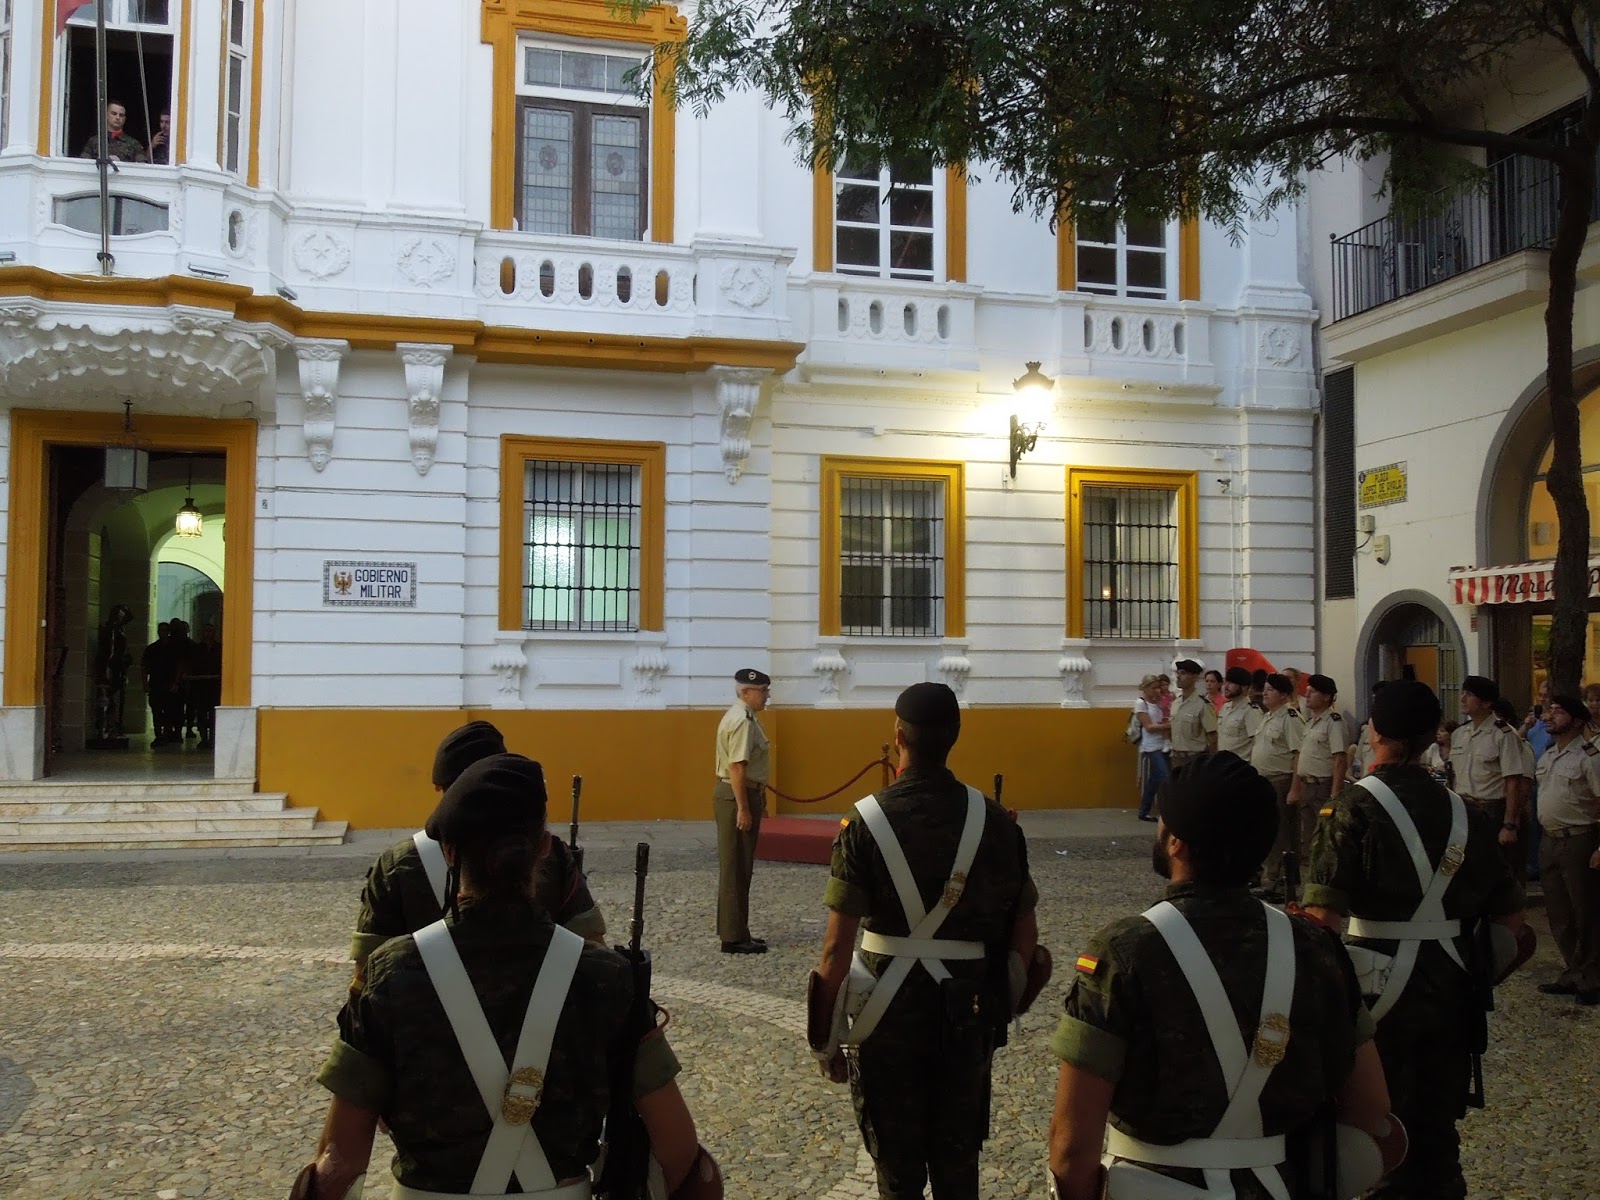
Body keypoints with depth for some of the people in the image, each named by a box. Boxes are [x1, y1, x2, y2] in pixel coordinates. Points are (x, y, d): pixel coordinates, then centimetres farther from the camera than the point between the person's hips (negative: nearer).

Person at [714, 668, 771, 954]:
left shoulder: (741, 716, 15)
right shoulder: (742, 721, -18)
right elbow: (737, 768, -24)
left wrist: (757, 800, 26)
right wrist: (744, 808, -26)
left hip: (738, 794, 11)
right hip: (737, 796, -11)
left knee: (738, 867, 15)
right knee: (736, 868, -6)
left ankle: (734, 932, 22)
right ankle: (734, 938, -1)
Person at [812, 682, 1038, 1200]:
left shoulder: (867, 822, -14)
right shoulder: (996, 821, -5)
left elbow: (837, 945, -15)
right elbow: (1025, 931, 0)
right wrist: (1005, 1000, 15)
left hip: (890, 1010, -2)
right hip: (967, 1009, 2)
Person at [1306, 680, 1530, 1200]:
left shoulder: (1353, 810, -15)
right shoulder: (1466, 815, 1)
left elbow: (1323, 919, -23)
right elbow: (1512, 929, 5)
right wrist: (1475, 979, 18)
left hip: (1379, 989, -4)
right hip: (1450, 994, 5)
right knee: (1437, 1131, 19)